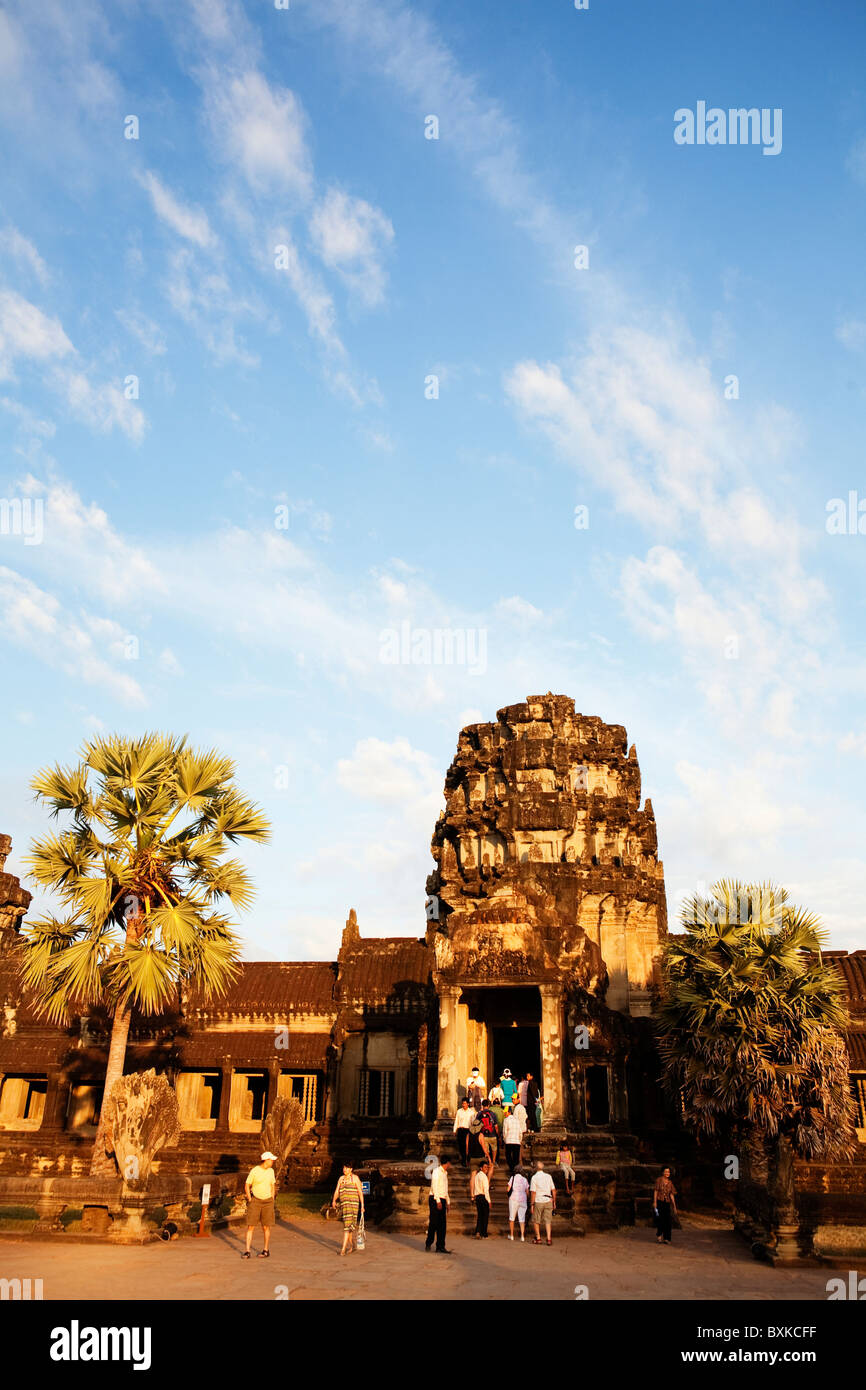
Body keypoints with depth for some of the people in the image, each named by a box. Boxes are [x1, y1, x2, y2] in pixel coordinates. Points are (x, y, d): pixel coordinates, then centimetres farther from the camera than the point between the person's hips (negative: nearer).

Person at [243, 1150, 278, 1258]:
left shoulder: (271, 1171, 2)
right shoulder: (254, 1171, -12)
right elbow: (247, 1186, -5)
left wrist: (272, 1201, 6)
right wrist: (250, 1201, -8)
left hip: (267, 1202, 2)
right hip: (255, 1201, -2)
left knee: (266, 1227, 3)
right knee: (250, 1226, -6)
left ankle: (266, 1251, 15)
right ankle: (247, 1251, 1)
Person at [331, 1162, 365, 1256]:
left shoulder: (355, 1178, -3)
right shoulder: (341, 1179, 12)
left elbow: (360, 1192, -4)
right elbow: (337, 1191, 3)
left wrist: (362, 1205, -7)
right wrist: (334, 1200, -14)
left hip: (353, 1203, -6)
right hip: (343, 1204, 6)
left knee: (348, 1224, -14)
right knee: (348, 1224, 13)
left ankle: (343, 1248, -18)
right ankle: (352, 1245, 27)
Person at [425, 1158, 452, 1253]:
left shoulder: (444, 1173, 19)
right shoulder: (437, 1171, -7)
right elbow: (435, 1186, -16)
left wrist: (448, 1202, 21)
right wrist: (438, 1201, -20)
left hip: (442, 1200, 8)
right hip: (435, 1199, -8)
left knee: (442, 1224, 4)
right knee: (434, 1223, -5)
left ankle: (440, 1247, 5)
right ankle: (428, 1243, 9)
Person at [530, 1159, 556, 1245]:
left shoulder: (534, 1177, -9)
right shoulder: (548, 1176, 3)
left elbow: (533, 1192, -12)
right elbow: (553, 1190, 6)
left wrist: (532, 1204, -7)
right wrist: (554, 1202, 14)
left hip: (538, 1201, -3)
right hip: (548, 1201, 3)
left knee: (536, 1221, 13)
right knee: (547, 1220, 7)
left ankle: (538, 1238, 16)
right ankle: (549, 1239, -3)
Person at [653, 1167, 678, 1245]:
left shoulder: (670, 1183, 11)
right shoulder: (659, 1180, -2)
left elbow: (671, 1195, 12)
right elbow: (656, 1191, -4)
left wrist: (674, 1206, 10)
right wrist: (654, 1202, -12)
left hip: (667, 1203, 4)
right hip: (659, 1202, -4)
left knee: (668, 1221, 1)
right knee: (660, 1219, -11)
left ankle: (666, 1238, 10)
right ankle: (659, 1236, 6)